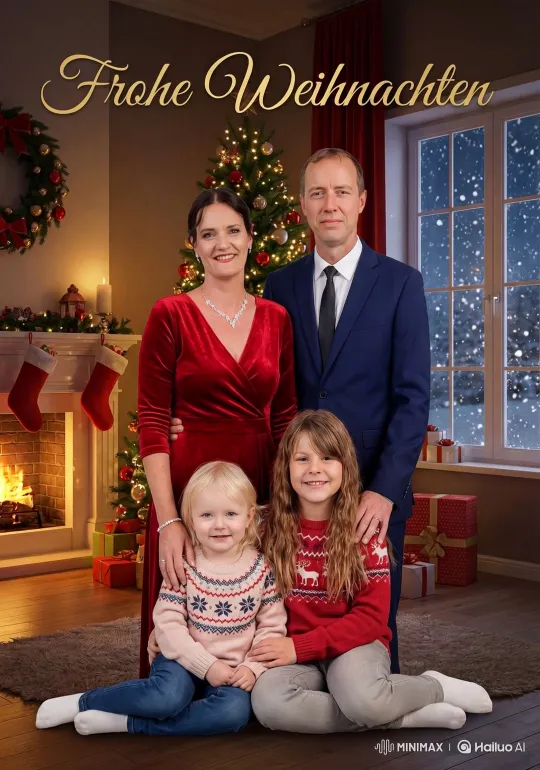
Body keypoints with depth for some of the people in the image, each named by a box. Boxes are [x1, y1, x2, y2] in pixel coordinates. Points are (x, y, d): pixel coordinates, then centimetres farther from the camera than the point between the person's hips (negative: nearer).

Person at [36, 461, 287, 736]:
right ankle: (82, 702, -10)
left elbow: (272, 626, 0)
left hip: (232, 673, 2)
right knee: (170, 695, -35)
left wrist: (252, 667, -14)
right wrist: (206, 664, -19)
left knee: (235, 710, -31)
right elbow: (168, 623, -11)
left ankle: (126, 723, -21)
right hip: (184, 661, -2)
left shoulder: (262, 569, -3)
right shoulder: (184, 566, -6)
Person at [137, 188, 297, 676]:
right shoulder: (171, 315, -4)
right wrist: (167, 521, -15)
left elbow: (284, 418, 10)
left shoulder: (277, 318, 7)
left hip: (262, 489, 3)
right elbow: (152, 422, -8)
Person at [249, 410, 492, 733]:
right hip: (294, 653, 3)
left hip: (356, 644, -2)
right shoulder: (272, 528, -1)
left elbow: (371, 616, -9)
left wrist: (300, 645, -18)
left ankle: (434, 688, -3)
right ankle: (403, 716, -17)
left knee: (360, 699, -37)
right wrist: (283, 647, -13)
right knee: (268, 703, -32)